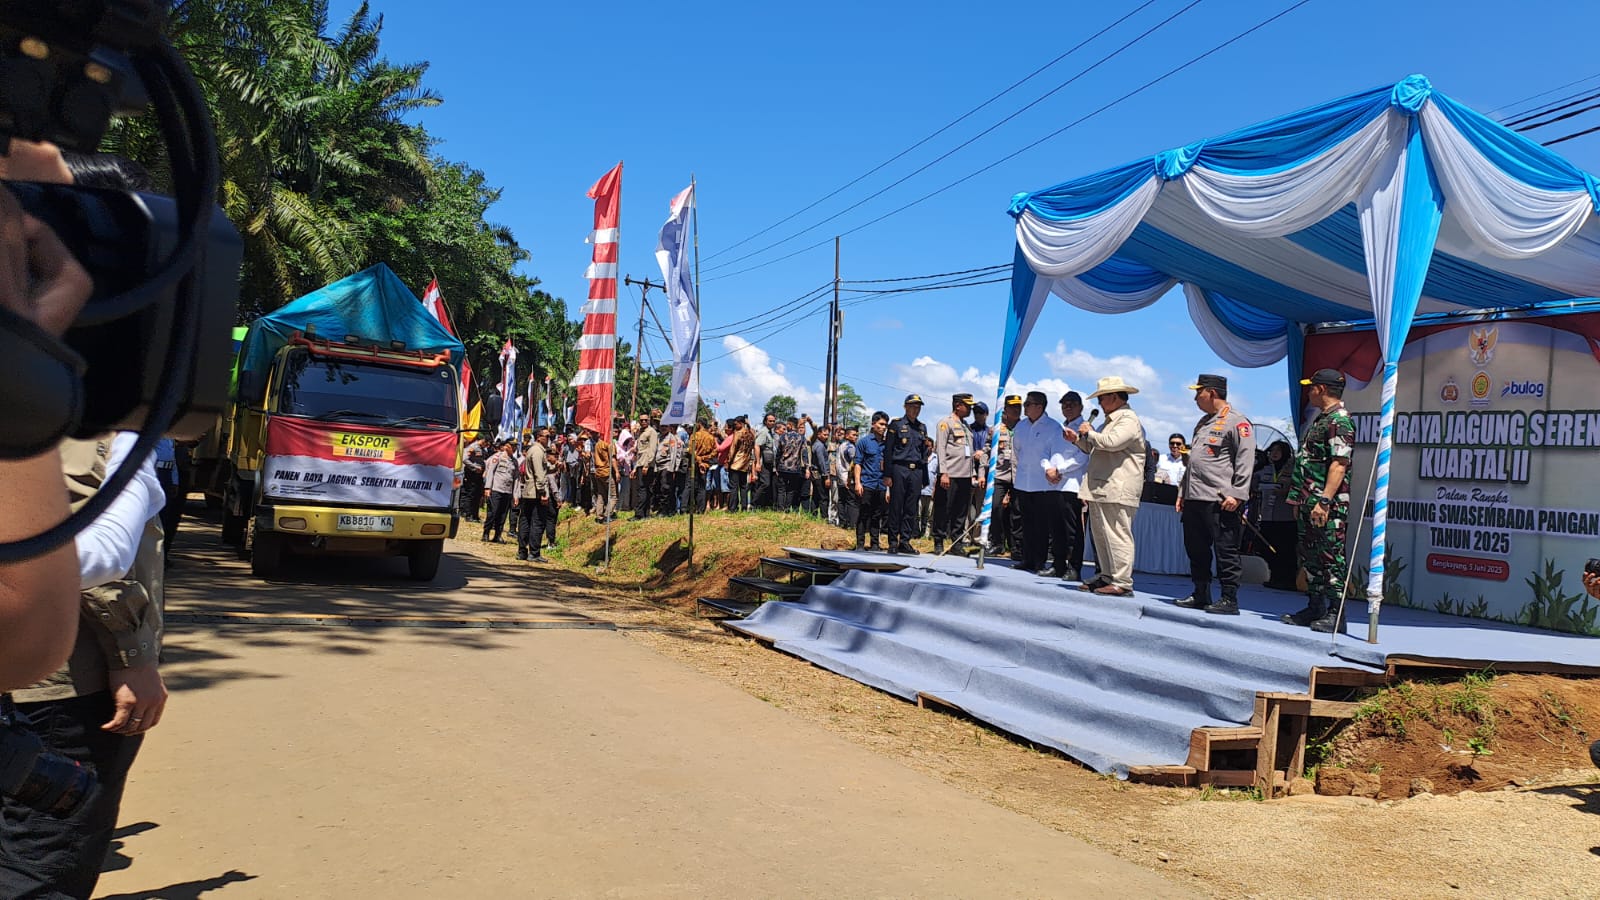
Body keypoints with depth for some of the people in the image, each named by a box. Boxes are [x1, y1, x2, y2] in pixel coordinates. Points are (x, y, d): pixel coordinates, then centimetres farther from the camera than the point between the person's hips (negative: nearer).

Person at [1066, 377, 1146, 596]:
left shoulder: (1129, 420, -9)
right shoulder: (1113, 420, 25)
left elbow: (1110, 442, -24)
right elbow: (1095, 449, 31)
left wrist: (1090, 433, -8)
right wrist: (1078, 439, 17)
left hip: (1117, 490, -11)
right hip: (1101, 488, 11)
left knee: (1117, 535, -9)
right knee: (1101, 535, 13)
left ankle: (1122, 582, -7)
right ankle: (1105, 576, 19)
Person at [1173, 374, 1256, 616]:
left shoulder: (1237, 422, -6)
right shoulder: (1203, 422, 23)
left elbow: (1245, 460, -13)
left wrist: (1236, 494, -20)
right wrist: (1183, 492, 23)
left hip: (1220, 501, -9)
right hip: (1195, 498, 9)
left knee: (1225, 550, -4)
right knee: (1196, 549, 12)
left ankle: (1229, 599, 1)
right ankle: (1201, 595, 22)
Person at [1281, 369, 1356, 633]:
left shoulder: (1339, 421, -12)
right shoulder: (1320, 420, 20)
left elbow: (1339, 465, -21)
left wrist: (1324, 501, -27)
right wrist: (1300, 501, 22)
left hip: (1329, 505, -11)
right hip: (1309, 503, 11)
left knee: (1331, 557, -7)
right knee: (1310, 556, 13)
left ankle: (1336, 612, -3)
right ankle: (1315, 608, 21)